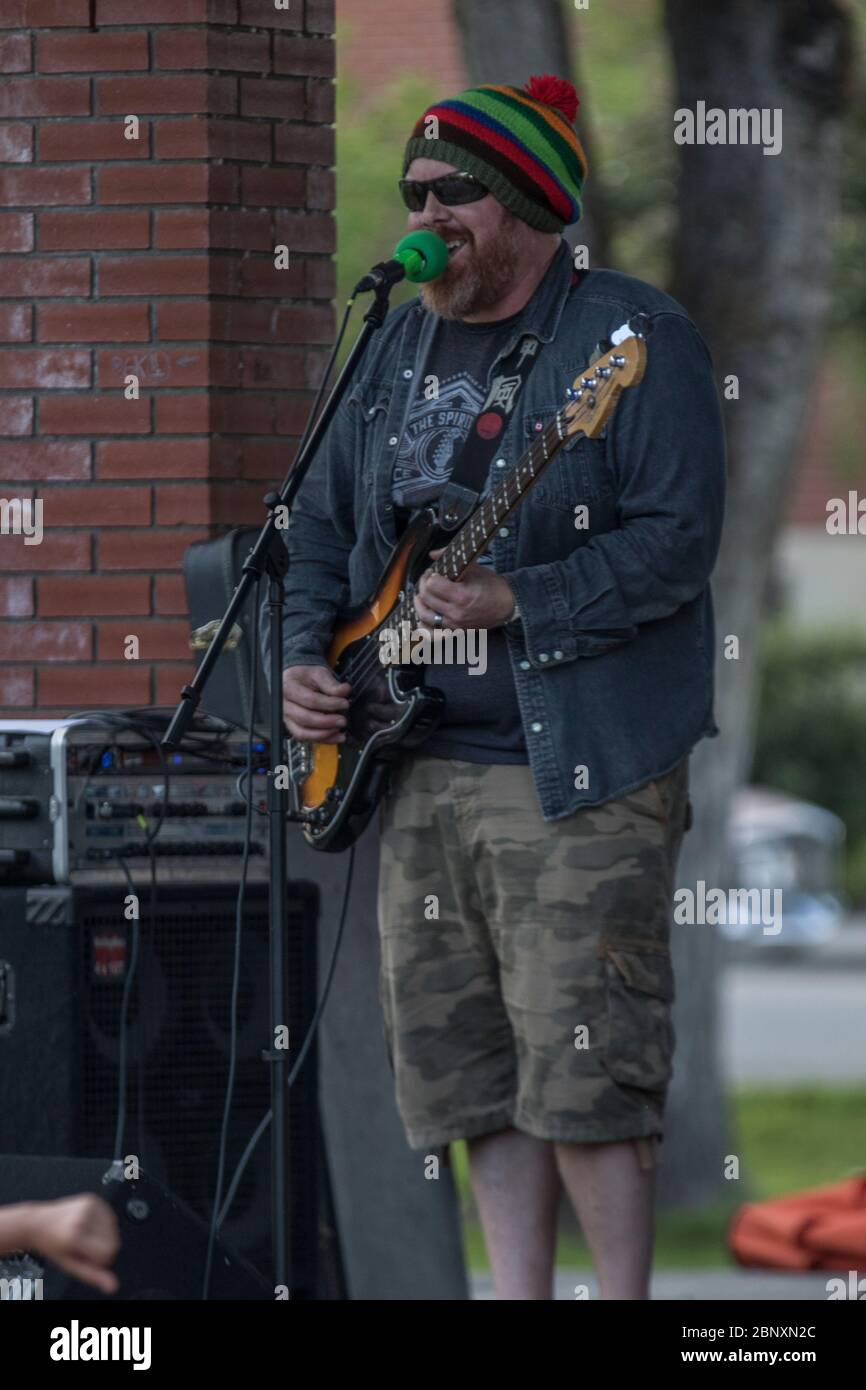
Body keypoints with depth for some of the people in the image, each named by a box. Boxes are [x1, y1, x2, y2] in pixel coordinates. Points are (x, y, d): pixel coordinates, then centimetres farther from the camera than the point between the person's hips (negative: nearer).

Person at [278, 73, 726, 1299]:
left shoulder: (634, 338, -7)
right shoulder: (399, 350, 16)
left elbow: (678, 541, -16)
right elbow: (325, 523, 25)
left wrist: (517, 601, -23)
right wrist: (307, 655, 8)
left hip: (582, 777, -7)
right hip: (419, 770, 8)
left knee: (580, 1070, -12)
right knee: (466, 1065, 7)